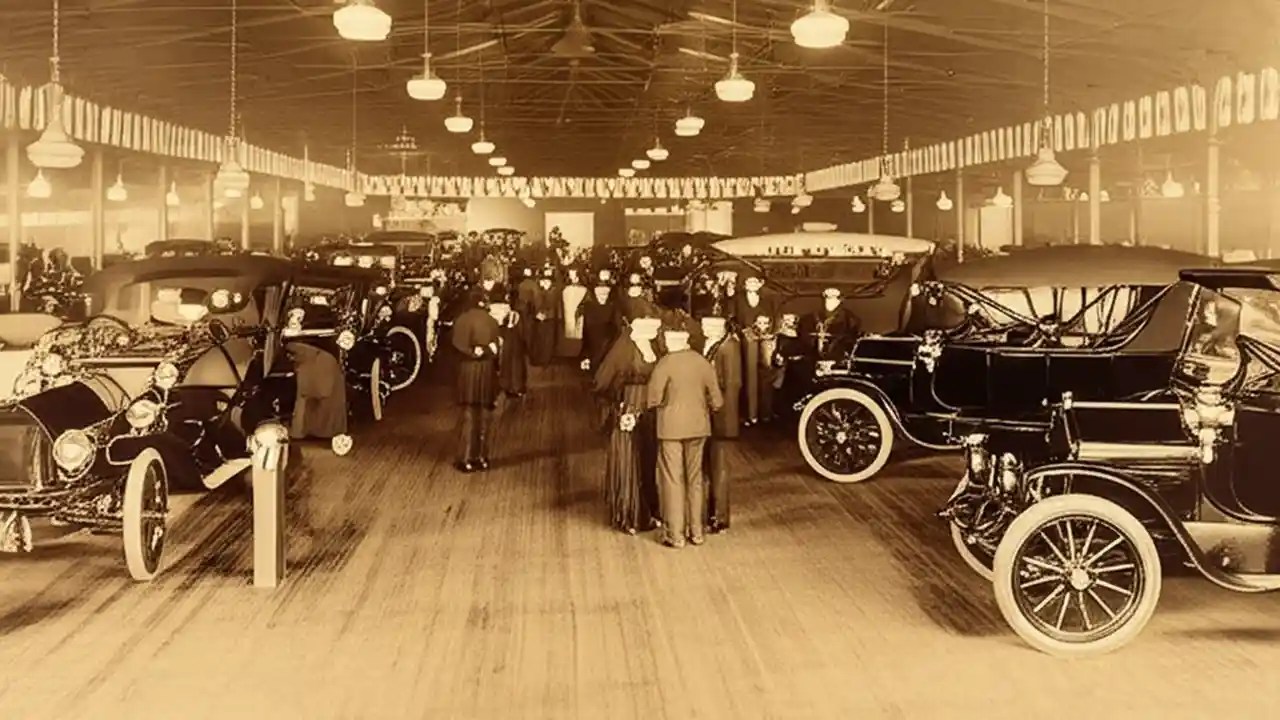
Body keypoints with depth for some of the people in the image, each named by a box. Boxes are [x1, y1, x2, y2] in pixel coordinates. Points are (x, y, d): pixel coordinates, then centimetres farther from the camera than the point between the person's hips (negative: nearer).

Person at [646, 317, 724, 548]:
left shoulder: (665, 364, -15)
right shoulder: (703, 362, -2)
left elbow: (654, 399, -14)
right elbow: (716, 400, 1)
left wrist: (657, 405, 9)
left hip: (671, 427, -4)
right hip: (698, 426, 4)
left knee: (673, 479, 4)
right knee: (695, 478, 14)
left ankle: (676, 535, 6)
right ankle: (697, 531, 19)